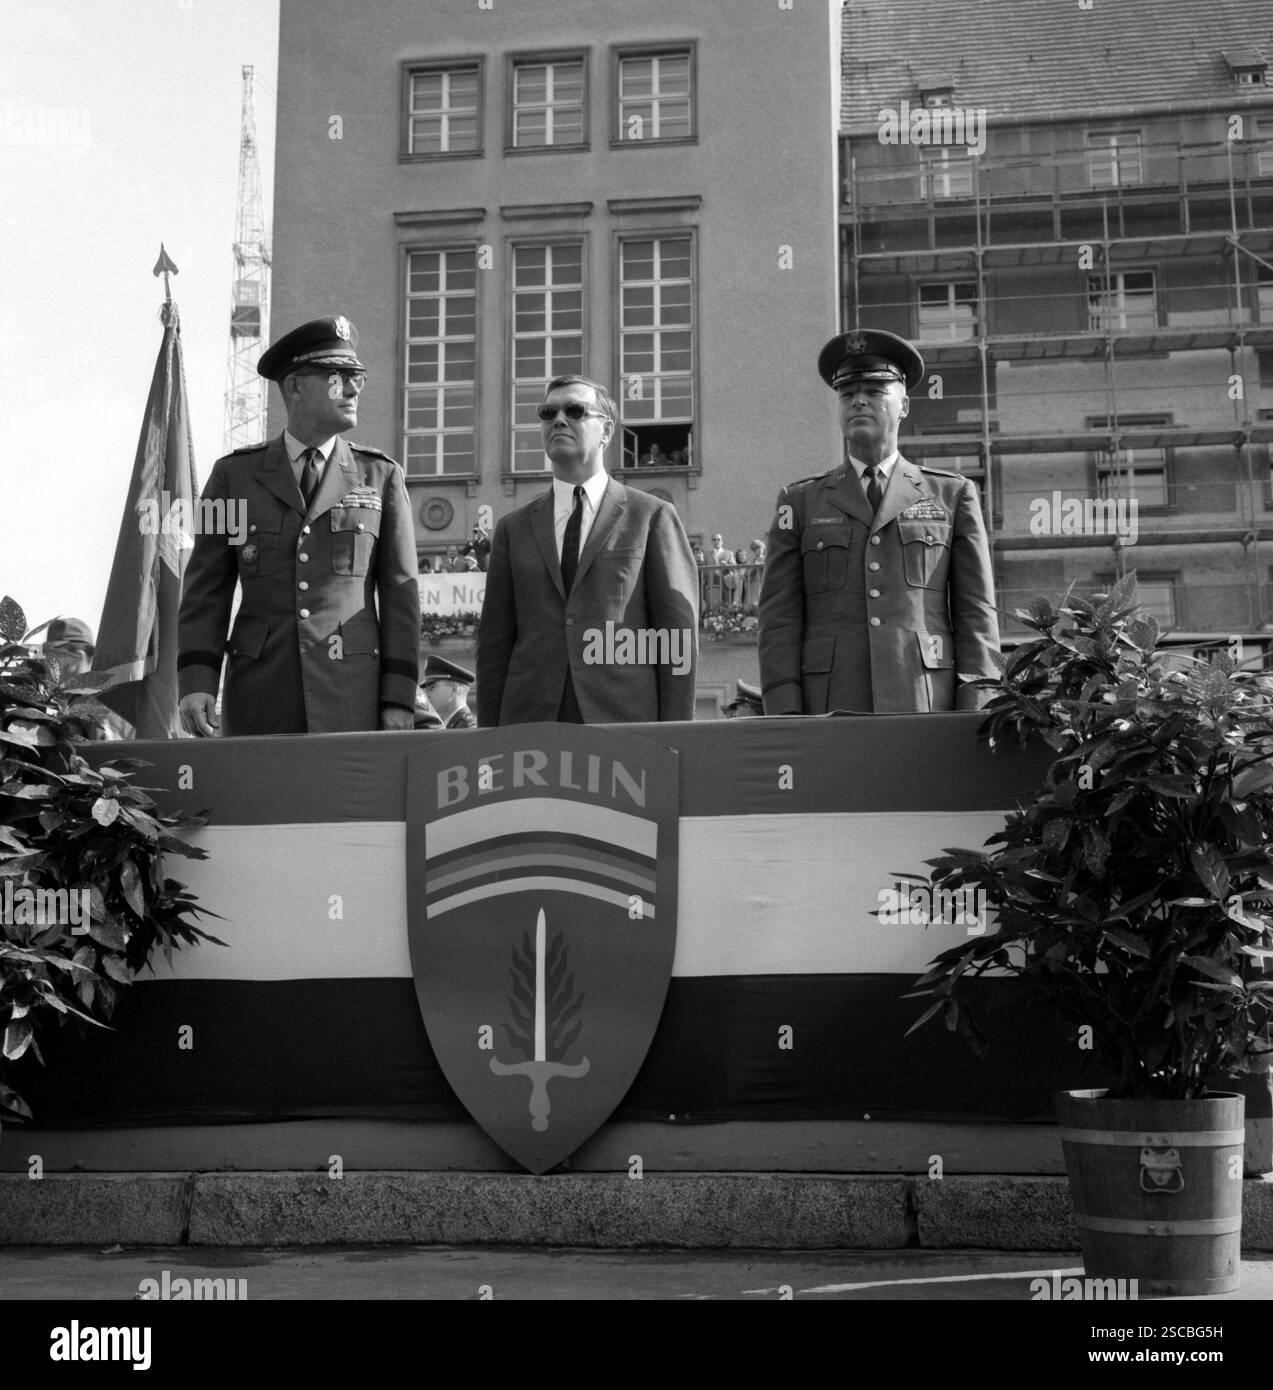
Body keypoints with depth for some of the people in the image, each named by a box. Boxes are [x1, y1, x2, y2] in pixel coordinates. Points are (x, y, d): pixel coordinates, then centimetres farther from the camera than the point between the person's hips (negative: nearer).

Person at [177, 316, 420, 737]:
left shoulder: (380, 477, 9)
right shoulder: (235, 474, 9)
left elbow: (400, 593, 6)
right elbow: (207, 588, 7)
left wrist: (399, 700, -2)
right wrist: (197, 682, -6)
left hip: (352, 699, 0)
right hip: (260, 698, 0)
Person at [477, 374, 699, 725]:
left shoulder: (652, 517, 7)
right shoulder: (513, 528, 15)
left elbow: (678, 636, 2)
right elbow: (495, 641, 12)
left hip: (624, 722, -2)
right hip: (529, 720, 2)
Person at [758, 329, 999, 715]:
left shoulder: (952, 496, 13)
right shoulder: (801, 502, 13)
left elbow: (976, 614, 8)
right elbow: (780, 622, 7)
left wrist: (973, 725, -3)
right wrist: (786, 725, -5)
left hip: (929, 711, 0)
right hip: (829, 709, 0)